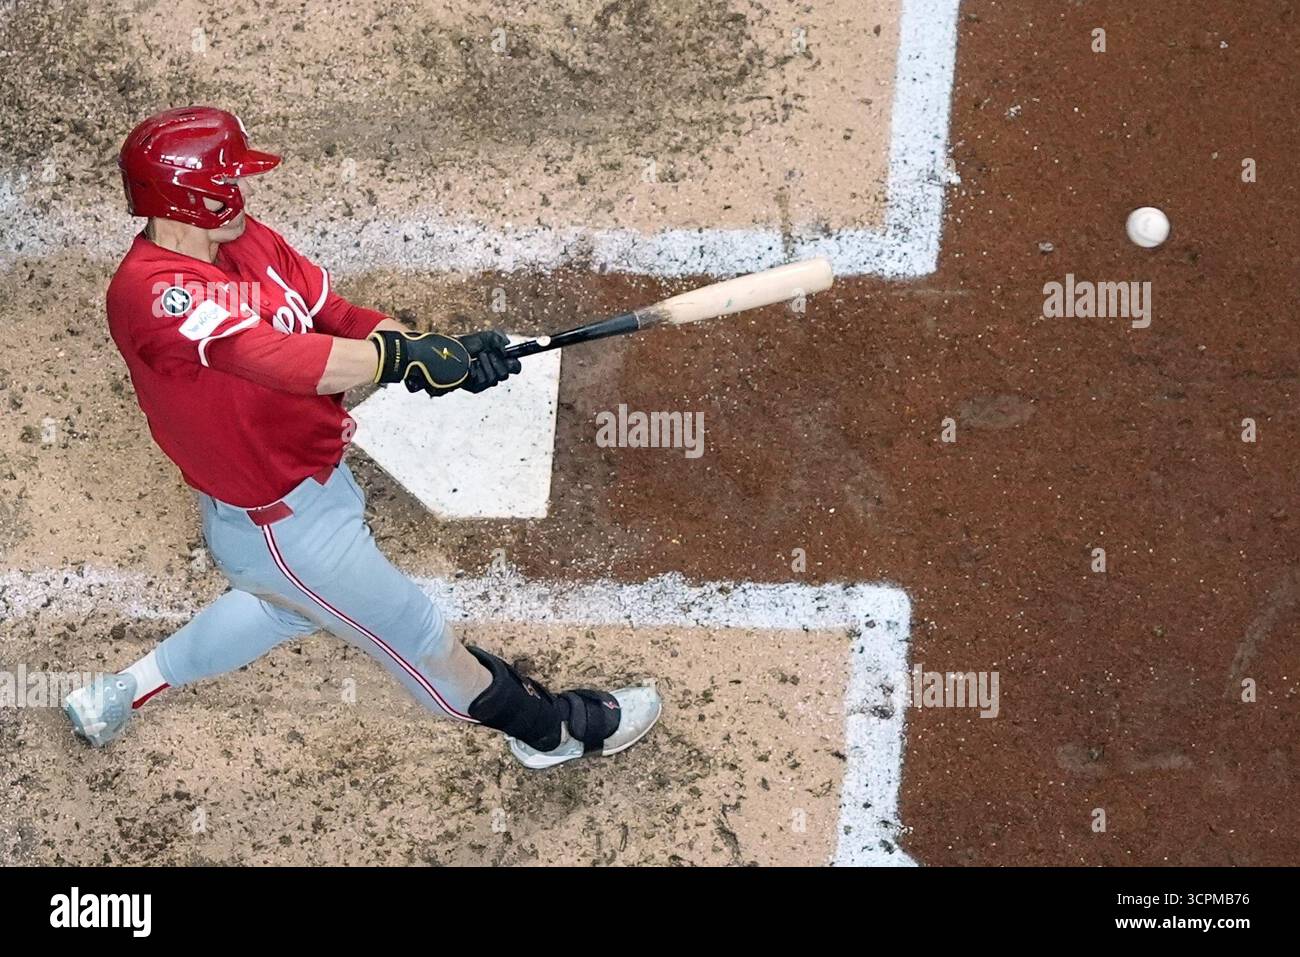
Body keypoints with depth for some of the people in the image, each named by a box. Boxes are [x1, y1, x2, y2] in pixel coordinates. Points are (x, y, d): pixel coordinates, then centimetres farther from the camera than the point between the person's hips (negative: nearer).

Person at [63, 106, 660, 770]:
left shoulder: (246, 241, -2)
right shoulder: (153, 293, -31)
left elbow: (337, 316, -7)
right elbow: (279, 359, -41)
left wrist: (442, 352, -23)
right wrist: (405, 354, -39)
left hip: (320, 474, 10)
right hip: (280, 526, -10)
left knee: (285, 606, 37)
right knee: (418, 637, 9)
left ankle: (119, 692, 47)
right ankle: (551, 729, 31)